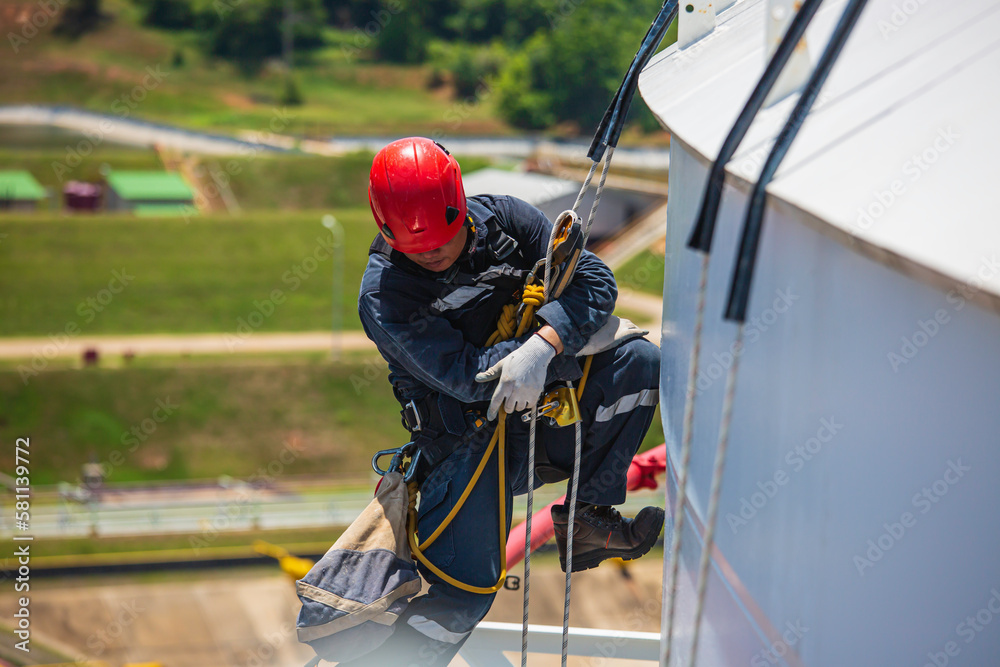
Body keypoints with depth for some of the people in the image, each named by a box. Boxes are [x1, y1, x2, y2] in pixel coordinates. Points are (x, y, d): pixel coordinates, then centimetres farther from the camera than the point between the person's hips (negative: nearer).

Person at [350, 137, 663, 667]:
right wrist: (562, 331, -23)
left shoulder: (500, 218, -5)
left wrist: (542, 347, -29)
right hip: (470, 439, -5)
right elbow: (468, 376, -25)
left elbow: (594, 278, -10)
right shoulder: (383, 299, -16)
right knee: (464, 590, -20)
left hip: (540, 409, 5)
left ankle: (586, 521, -7)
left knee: (639, 360, -14)